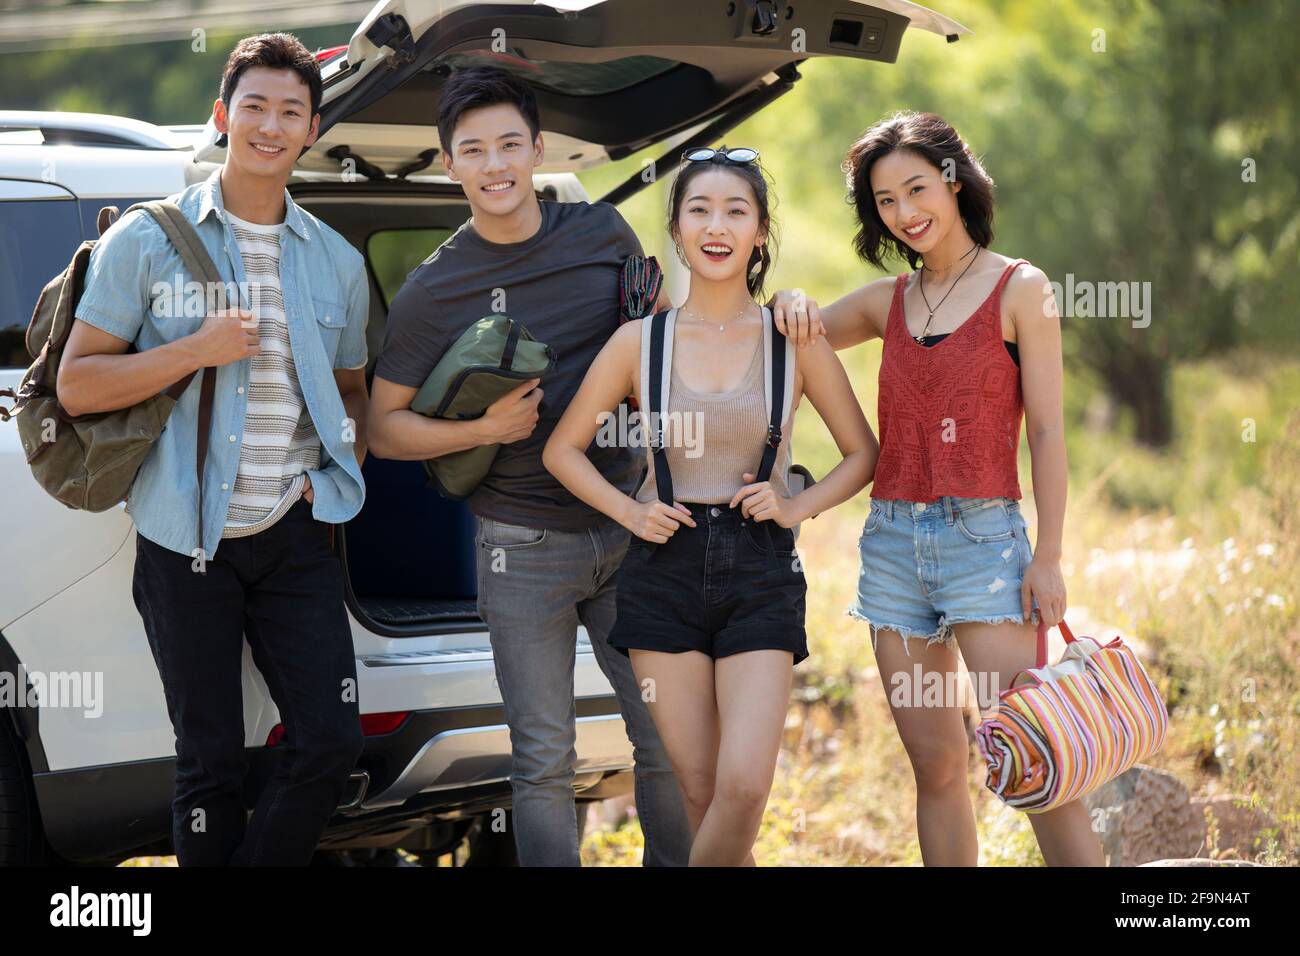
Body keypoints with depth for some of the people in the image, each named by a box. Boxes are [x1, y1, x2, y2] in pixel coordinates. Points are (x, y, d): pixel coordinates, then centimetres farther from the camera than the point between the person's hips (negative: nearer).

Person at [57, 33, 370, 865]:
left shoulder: (337, 261, 10)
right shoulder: (148, 242, -2)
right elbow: (76, 386, -4)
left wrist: (345, 467, 1)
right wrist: (198, 350, -16)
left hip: (295, 534, 3)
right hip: (187, 539, -3)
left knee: (331, 742, -4)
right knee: (211, 763, 2)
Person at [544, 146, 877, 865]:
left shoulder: (794, 341, 2)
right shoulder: (640, 341, 3)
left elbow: (862, 454, 11)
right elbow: (562, 449, 11)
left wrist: (797, 505, -5)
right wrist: (630, 511, -3)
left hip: (761, 571, -1)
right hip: (664, 570, 1)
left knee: (744, 787, -15)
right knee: (699, 790, 1)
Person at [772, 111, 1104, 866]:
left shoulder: (1020, 290, -1)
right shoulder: (889, 301, 12)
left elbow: (1047, 432, -4)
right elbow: (797, 337, 24)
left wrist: (1049, 557, -9)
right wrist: (791, 307, 0)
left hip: (983, 534, -5)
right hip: (893, 540, 5)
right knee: (937, 766, 6)